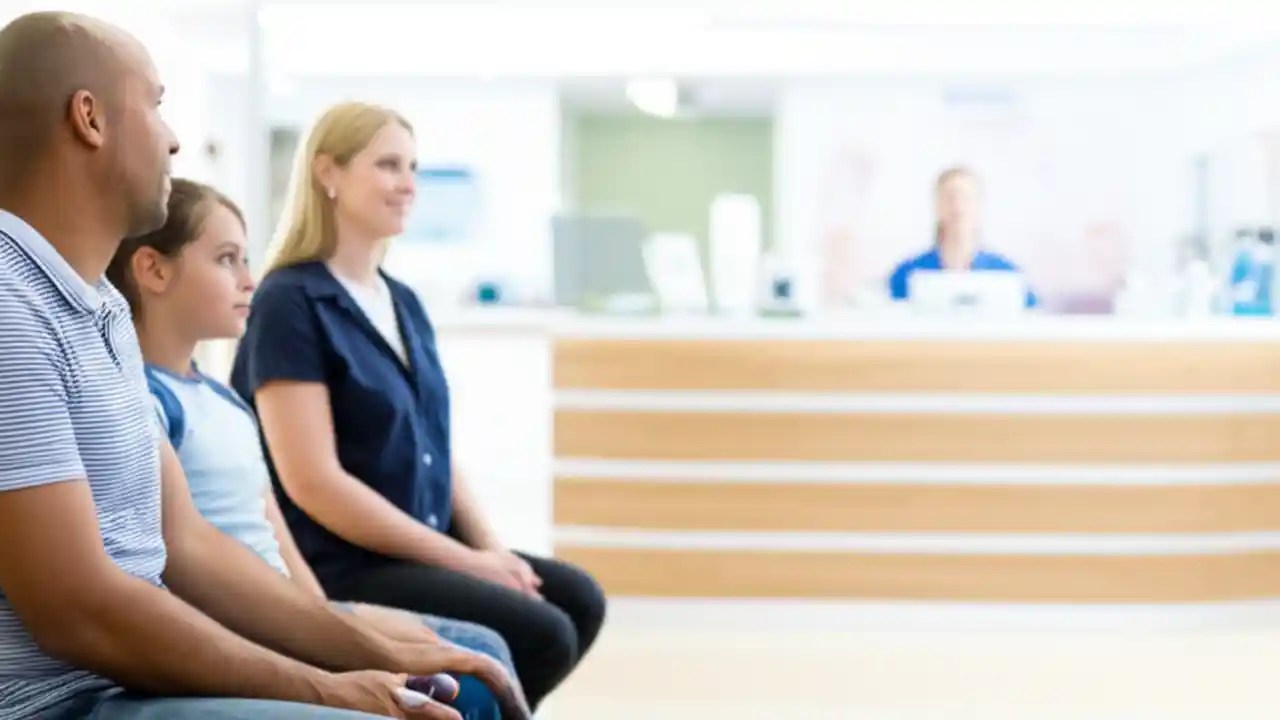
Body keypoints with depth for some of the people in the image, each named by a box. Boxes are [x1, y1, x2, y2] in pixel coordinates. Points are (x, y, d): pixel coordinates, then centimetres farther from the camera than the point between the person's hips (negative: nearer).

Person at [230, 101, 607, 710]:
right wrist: (463, 560, -18)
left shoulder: (404, 303, 14)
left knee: (577, 600, -8)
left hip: (422, 552, 8)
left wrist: (490, 547, -2)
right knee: (540, 635, -19)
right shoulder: (290, 303, -12)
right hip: (338, 566, -8)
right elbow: (313, 482, -19)